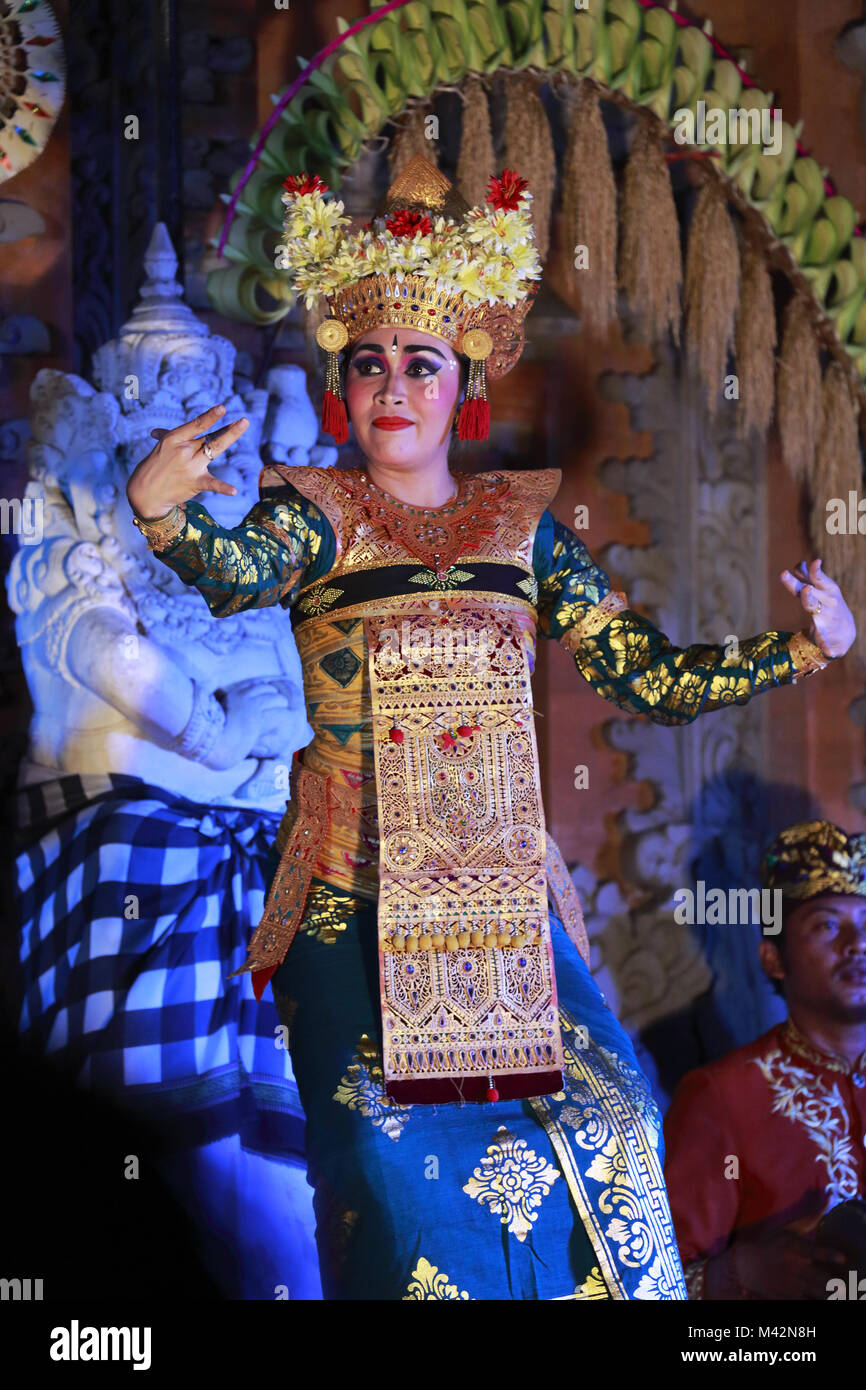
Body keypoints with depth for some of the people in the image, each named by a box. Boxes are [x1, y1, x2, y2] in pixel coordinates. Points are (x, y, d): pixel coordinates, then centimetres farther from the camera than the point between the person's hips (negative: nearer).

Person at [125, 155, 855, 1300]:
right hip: (356, 901, -2)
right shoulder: (321, 516, 1)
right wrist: (162, 514, -45)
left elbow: (655, 681, 10)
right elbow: (240, 571, -24)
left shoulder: (523, 526, 9)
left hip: (502, 893, 3)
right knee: (392, 1140, -15)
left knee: (608, 1111, -9)